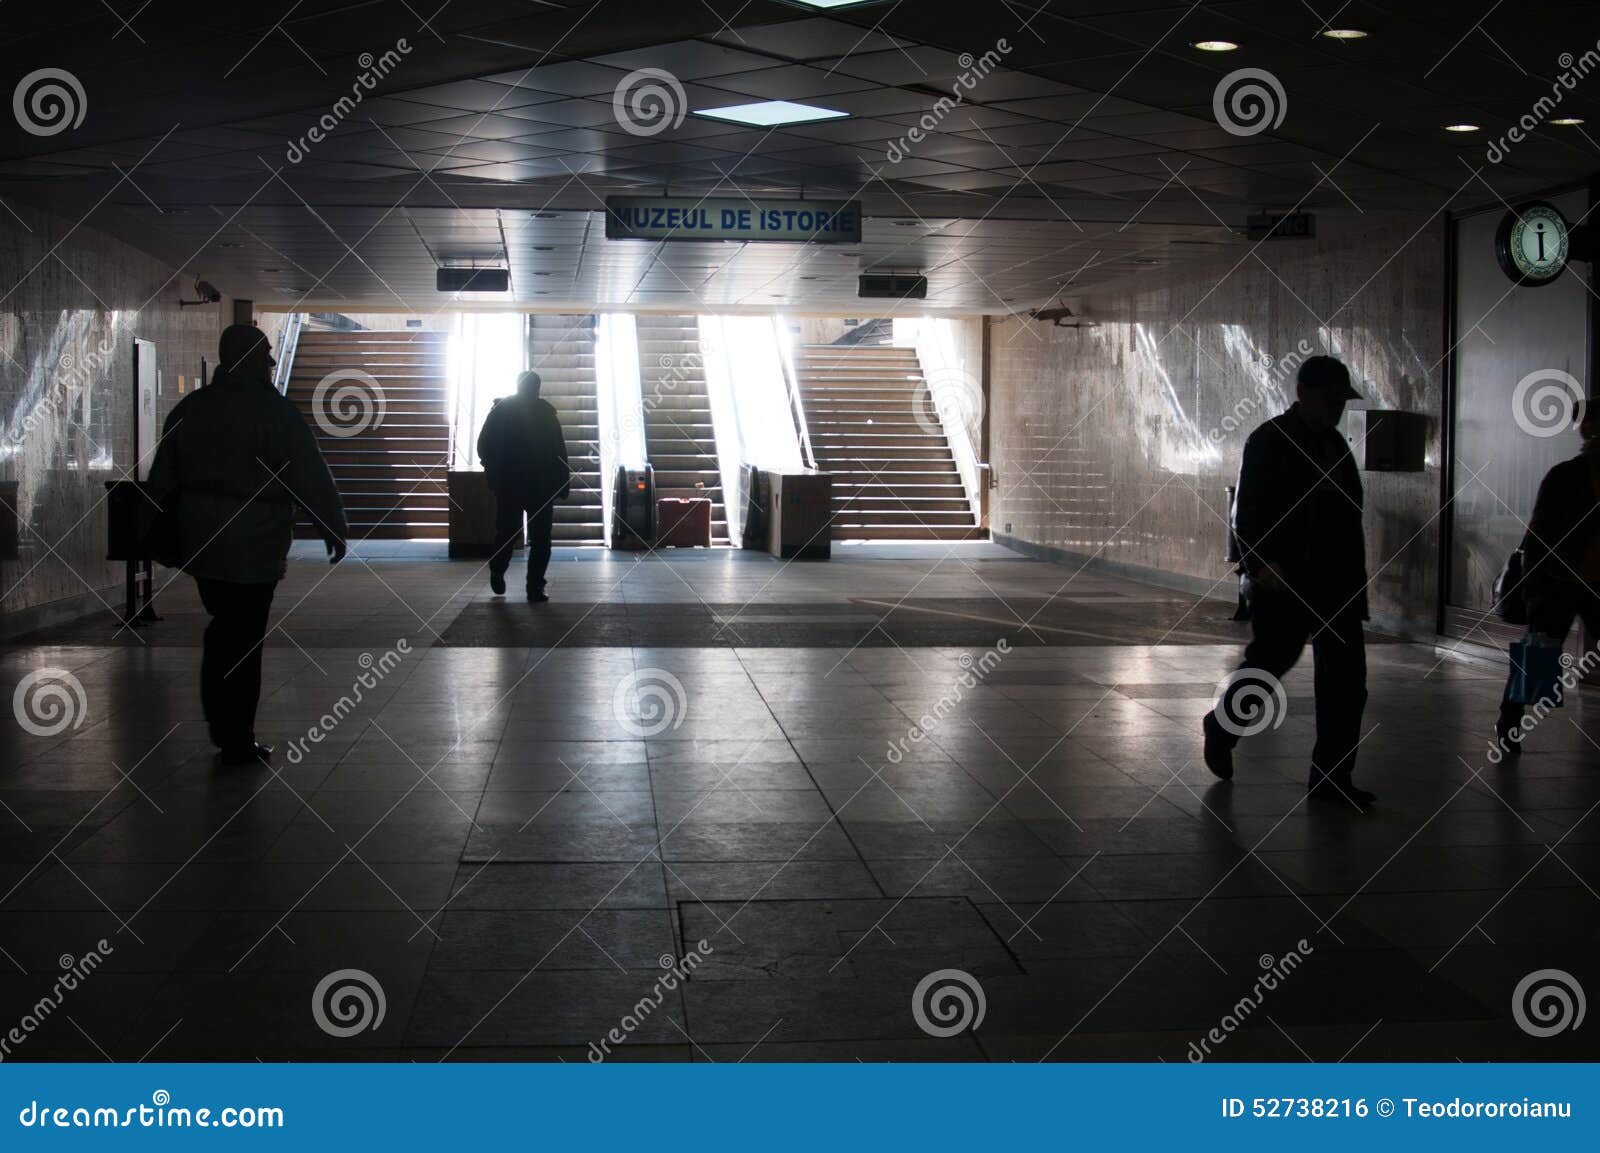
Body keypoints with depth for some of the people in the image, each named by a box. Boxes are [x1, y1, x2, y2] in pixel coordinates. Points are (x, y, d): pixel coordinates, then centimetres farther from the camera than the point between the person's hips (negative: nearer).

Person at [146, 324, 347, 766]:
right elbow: (313, 480, -12)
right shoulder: (275, 411, -11)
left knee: (223, 628, 19)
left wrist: (169, 542, 19)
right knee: (244, 641, 1)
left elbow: (161, 484, 12)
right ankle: (237, 743, 7)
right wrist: (335, 530, -2)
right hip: (253, 547, -6)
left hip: (200, 544, 6)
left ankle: (221, 726, 22)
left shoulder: (188, 408, 8)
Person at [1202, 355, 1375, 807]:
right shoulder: (1270, 440, -8)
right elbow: (1249, 512, -14)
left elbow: (1347, 515, 19)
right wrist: (1260, 564, -26)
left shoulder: (1335, 444, 15)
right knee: (1269, 662, 4)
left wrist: (1354, 575, 16)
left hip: (1336, 583, 7)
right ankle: (1221, 728, 31)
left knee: (1346, 679, 3)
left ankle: (1331, 777, 9)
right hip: (1284, 582, -7)